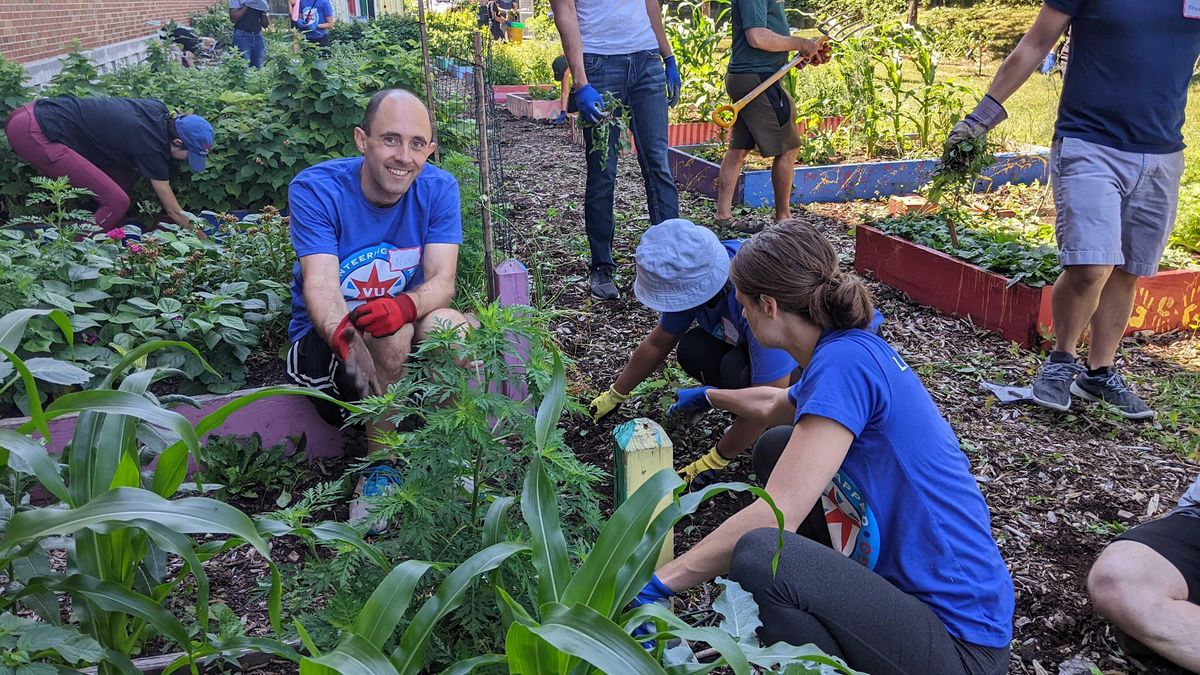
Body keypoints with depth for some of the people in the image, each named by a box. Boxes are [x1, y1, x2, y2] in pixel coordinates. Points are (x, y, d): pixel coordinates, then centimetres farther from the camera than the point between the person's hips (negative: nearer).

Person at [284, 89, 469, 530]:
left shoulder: (439, 189, -8)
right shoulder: (315, 189, -16)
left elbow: (441, 282, -19)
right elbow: (320, 284, -28)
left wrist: (405, 305, -44)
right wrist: (342, 333, -51)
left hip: (408, 329, 3)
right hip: (325, 338, -2)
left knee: (451, 324, -30)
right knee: (391, 335, -34)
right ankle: (380, 467, -14)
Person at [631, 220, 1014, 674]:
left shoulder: (844, 361, -23)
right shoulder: (851, 349, 6)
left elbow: (776, 515, -28)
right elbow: (772, 405, 29)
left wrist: (657, 584, -20)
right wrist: (710, 396, 48)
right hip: (902, 575, 9)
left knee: (755, 557, -30)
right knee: (776, 449, 13)